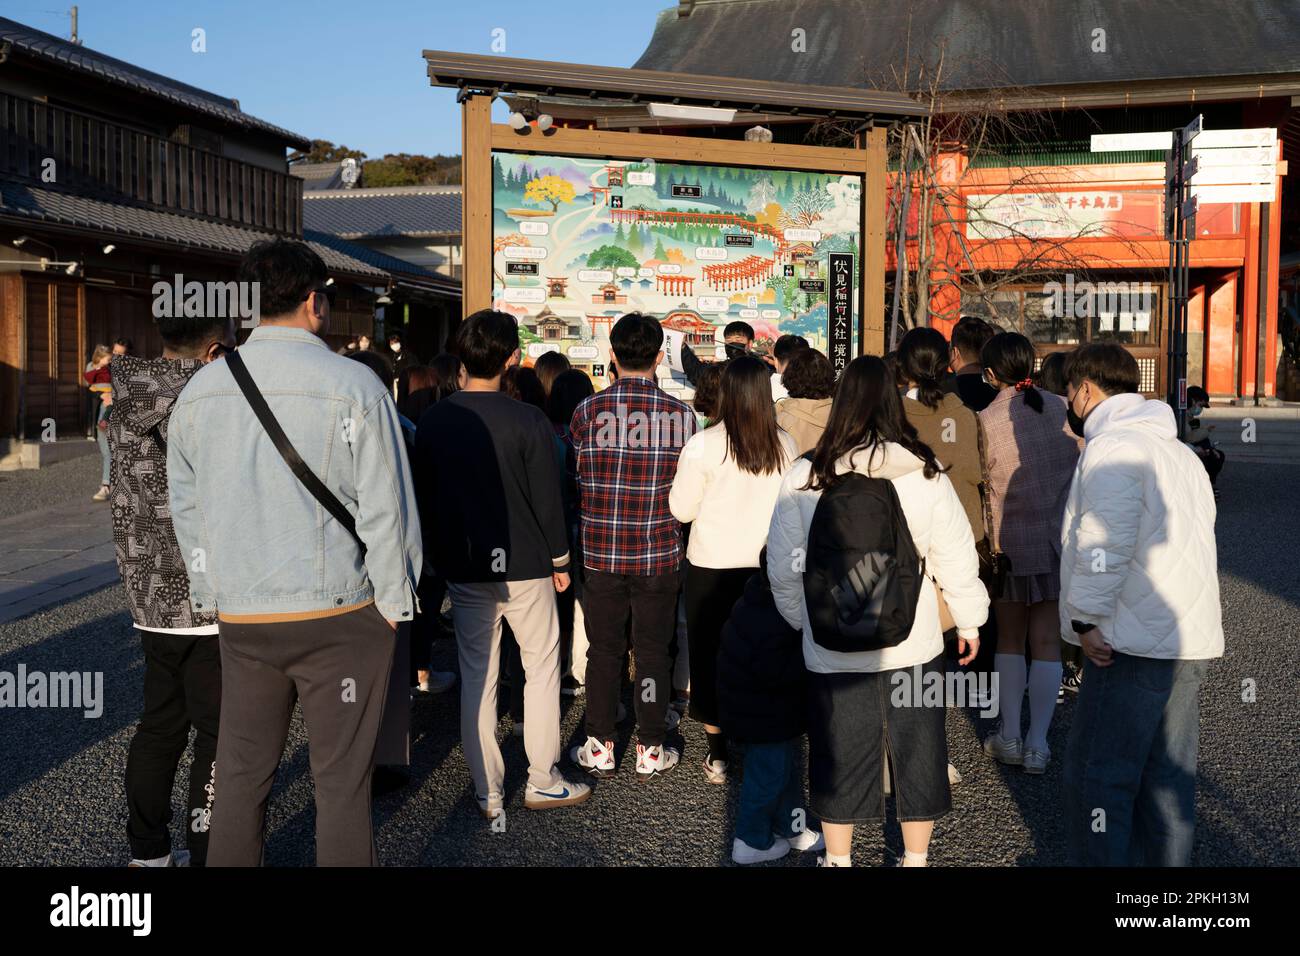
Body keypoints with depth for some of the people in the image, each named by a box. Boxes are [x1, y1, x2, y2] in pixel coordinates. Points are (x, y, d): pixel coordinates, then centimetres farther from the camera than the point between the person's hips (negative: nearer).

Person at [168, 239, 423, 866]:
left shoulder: (199, 390, 6)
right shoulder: (354, 386, -9)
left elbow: (186, 510, 12)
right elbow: (386, 510, -9)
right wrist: (393, 605, 1)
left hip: (240, 618, 5)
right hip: (339, 613, -4)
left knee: (240, 777, 16)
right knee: (342, 784, 5)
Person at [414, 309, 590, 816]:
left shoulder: (432, 421, -1)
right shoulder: (527, 421, -14)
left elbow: (425, 495, 6)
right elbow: (547, 498, -11)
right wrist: (559, 558, 2)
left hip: (463, 566, 4)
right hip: (523, 564, -4)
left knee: (476, 675, 10)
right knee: (542, 665, 10)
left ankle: (487, 792, 16)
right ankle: (542, 782, 16)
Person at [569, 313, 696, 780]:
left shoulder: (587, 411, -8)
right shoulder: (682, 414, -6)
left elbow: (576, 482, -1)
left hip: (600, 553, 0)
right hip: (659, 553, 0)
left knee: (604, 650, 12)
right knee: (652, 651, 11)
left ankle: (600, 747, 21)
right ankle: (650, 750, 19)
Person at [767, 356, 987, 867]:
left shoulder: (804, 477, -10)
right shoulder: (926, 474, -9)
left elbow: (784, 567, -3)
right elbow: (956, 557, -2)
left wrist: (801, 620, 14)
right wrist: (969, 620, 13)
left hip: (833, 649, 0)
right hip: (913, 644, 0)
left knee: (839, 756, 16)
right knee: (916, 754, 18)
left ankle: (838, 860, 31)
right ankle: (916, 858, 32)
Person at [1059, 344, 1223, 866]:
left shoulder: (1111, 448, -9)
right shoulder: (1180, 451, 22)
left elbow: (1103, 546, -18)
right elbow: (1201, 541, 22)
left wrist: (1085, 619, -10)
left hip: (1134, 645, -9)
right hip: (1193, 641, 10)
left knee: (1098, 777, -2)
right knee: (1169, 776, 15)